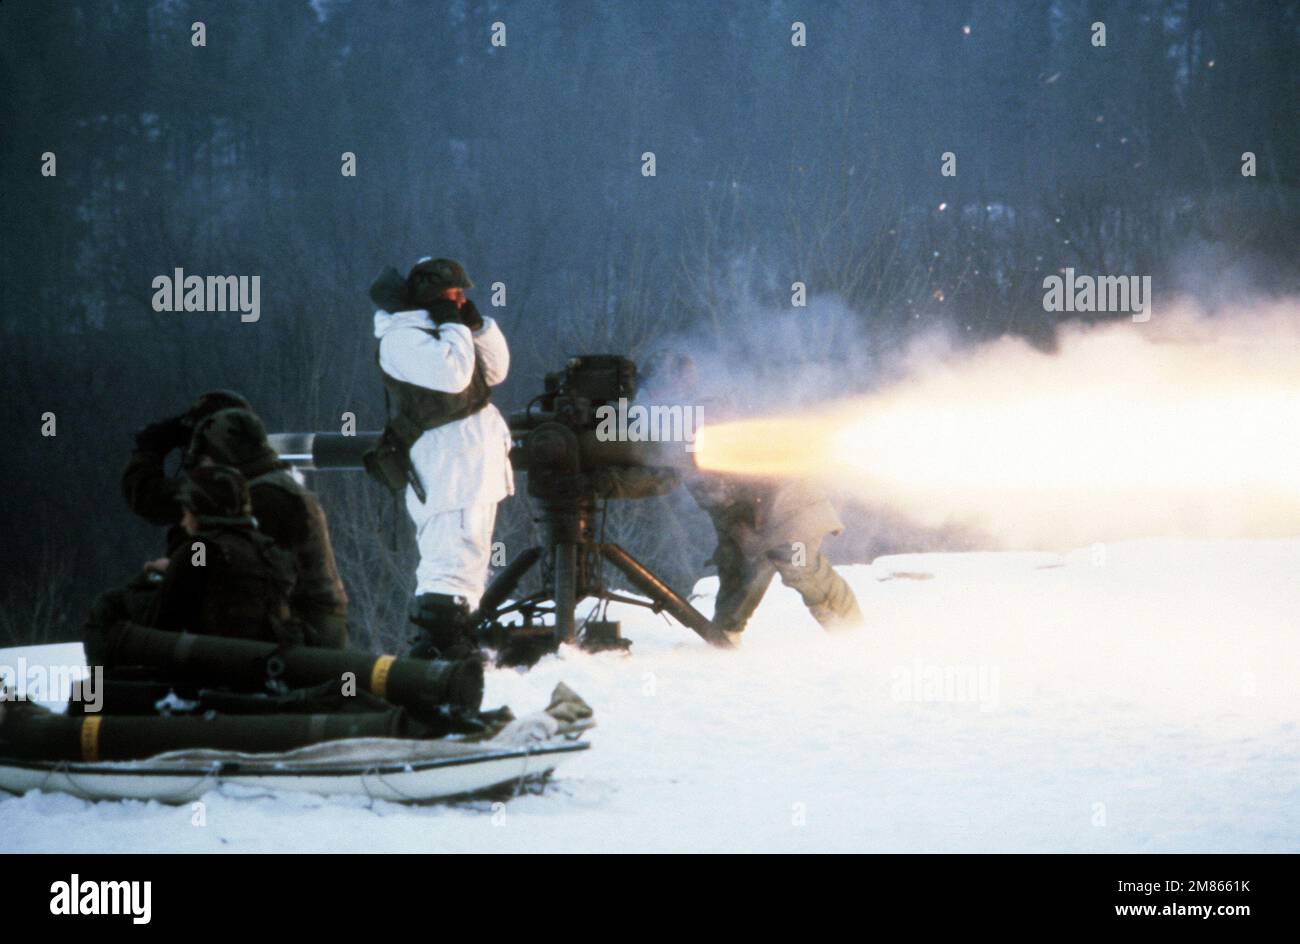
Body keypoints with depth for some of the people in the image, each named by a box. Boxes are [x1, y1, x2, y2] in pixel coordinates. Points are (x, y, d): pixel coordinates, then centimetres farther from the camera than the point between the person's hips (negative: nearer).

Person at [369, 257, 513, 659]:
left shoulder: (436, 331, 18)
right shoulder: (401, 338, -11)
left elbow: (495, 370, 16)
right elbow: (451, 376, -24)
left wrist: (477, 324, 3)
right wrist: (455, 325, -13)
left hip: (477, 463, 10)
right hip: (446, 458, -10)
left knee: (468, 559, 15)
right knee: (454, 555, -18)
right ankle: (442, 640, -22)